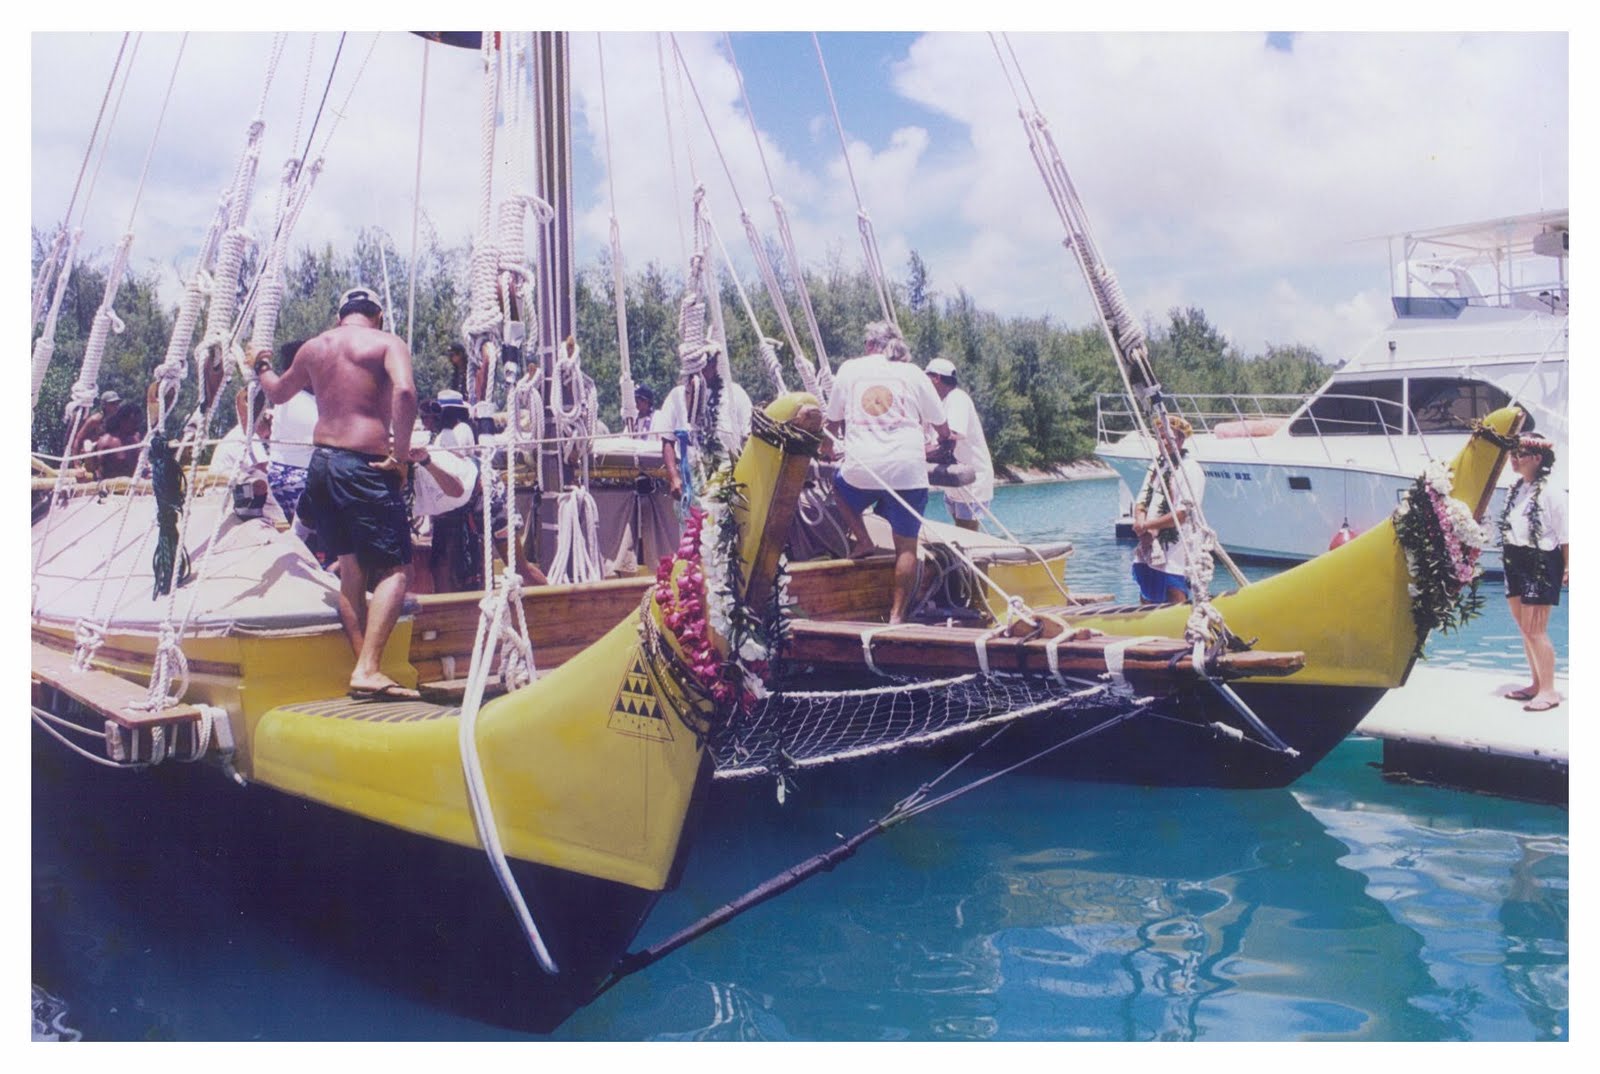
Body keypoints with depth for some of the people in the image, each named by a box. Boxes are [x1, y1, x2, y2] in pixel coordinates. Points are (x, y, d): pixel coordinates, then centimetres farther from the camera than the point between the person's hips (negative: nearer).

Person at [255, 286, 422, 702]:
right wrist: (401, 452, -14)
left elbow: (278, 392, 34)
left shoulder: (313, 347, 16)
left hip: (322, 461, 6)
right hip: (365, 465, -6)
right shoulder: (387, 343, -1)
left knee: (351, 570, 12)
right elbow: (404, 391, -22)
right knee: (393, 569, -5)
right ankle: (368, 670, -17)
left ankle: (362, 667, 12)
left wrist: (262, 368, 56)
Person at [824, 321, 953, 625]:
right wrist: (939, 446, 35)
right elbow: (942, 429, 13)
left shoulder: (849, 369, 12)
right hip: (908, 470, 0)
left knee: (839, 485, 34)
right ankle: (898, 614, 4)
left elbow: (833, 424, 20)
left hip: (861, 467, 1)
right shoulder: (913, 374, 10)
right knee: (906, 544, 5)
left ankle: (862, 538, 17)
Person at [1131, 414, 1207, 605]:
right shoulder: (1155, 465, 16)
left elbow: (1184, 513, -18)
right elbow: (1140, 502, 13)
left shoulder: (1190, 469, -8)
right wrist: (1141, 526, -8)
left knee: (1176, 607, -6)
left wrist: (1147, 525, -13)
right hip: (1149, 550, 7)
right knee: (1148, 603, 12)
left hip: (1174, 555, -7)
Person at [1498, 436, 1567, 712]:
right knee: (1524, 628, 13)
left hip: (1541, 565, -8)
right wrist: (1508, 560, 13)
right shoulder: (1516, 490, 9)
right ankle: (1537, 684, 23)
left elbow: (1565, 536, -11)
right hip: (1516, 565, 8)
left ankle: (1549, 690, 3)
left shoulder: (1552, 492, -13)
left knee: (1536, 630, -6)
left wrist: (1567, 569, -11)